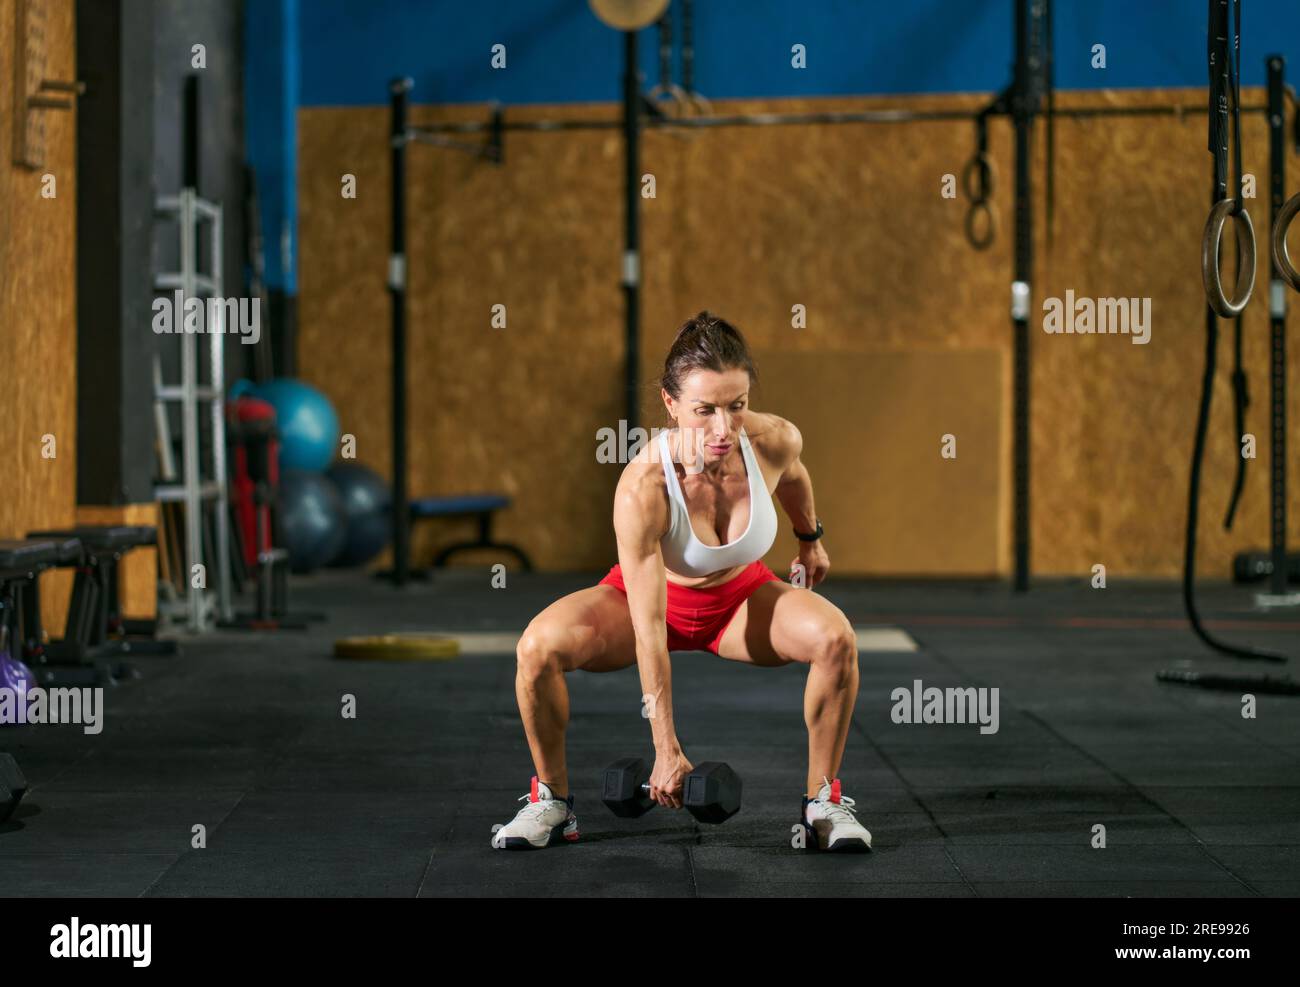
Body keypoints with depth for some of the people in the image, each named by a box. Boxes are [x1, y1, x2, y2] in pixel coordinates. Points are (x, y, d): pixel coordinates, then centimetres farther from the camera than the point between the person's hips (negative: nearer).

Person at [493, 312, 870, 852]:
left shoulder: (776, 440, -28)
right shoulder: (641, 488, -36)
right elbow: (648, 631, -32)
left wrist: (810, 539, 20)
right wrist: (666, 749, -30)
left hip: (741, 595, 2)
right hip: (656, 595, -2)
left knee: (836, 637, -28)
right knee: (540, 645, -29)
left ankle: (824, 801, -8)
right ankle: (551, 799, -6)